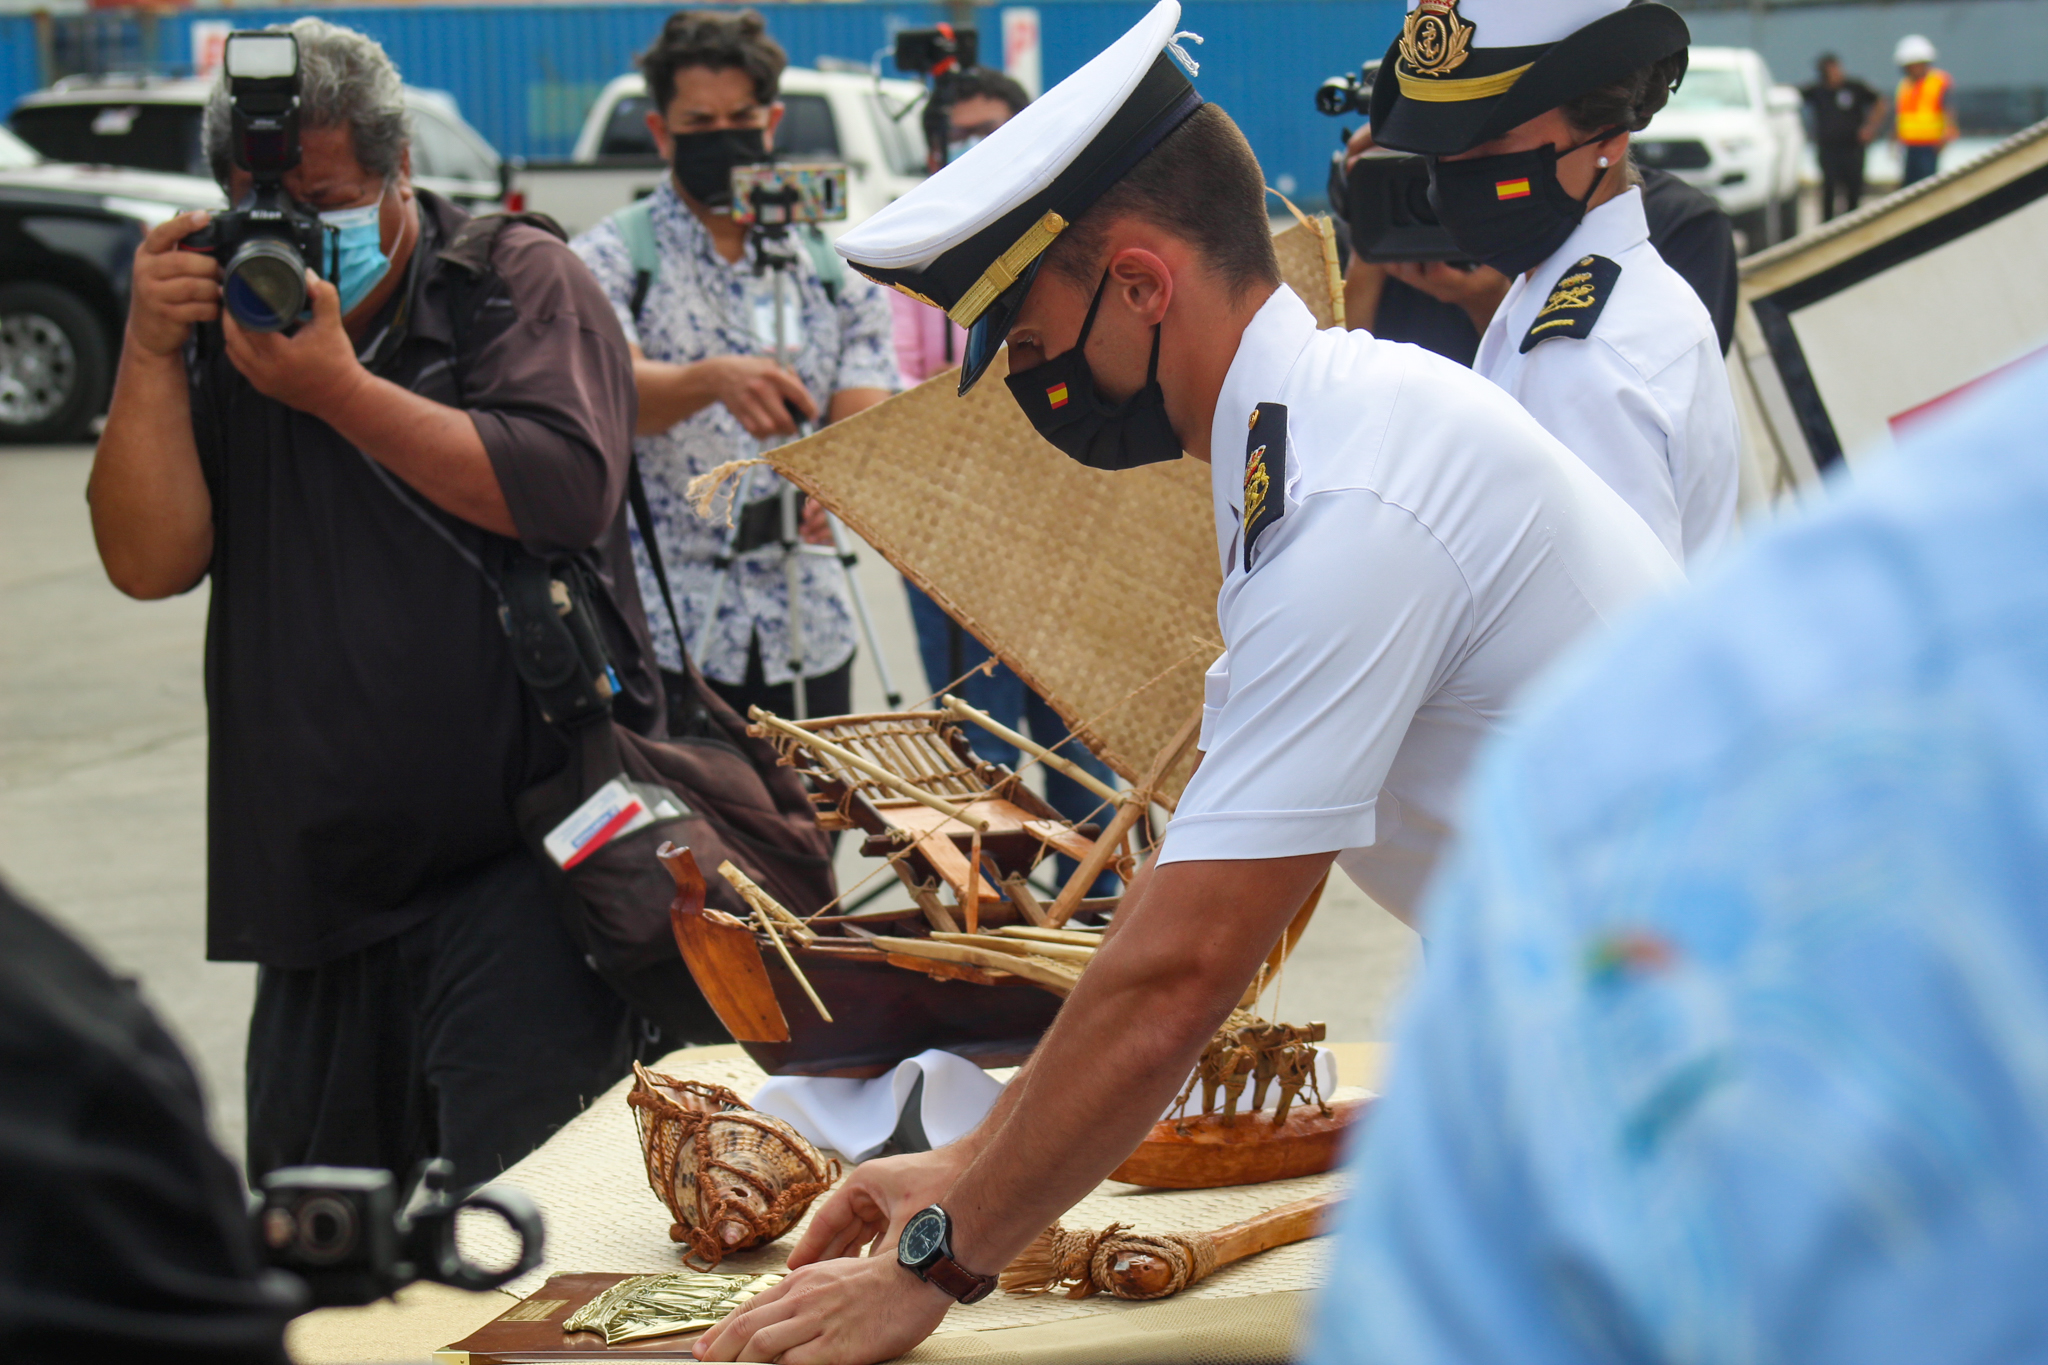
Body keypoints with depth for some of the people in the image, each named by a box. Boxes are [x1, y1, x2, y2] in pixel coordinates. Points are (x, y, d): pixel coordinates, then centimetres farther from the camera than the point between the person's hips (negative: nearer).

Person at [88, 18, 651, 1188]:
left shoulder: (519, 283, 0)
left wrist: (340, 390, -17)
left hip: (526, 848, -5)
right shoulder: (224, 333, 10)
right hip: (325, 886, 5)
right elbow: (150, 562, -1)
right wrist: (150, 351, -11)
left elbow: (566, 487, -17)